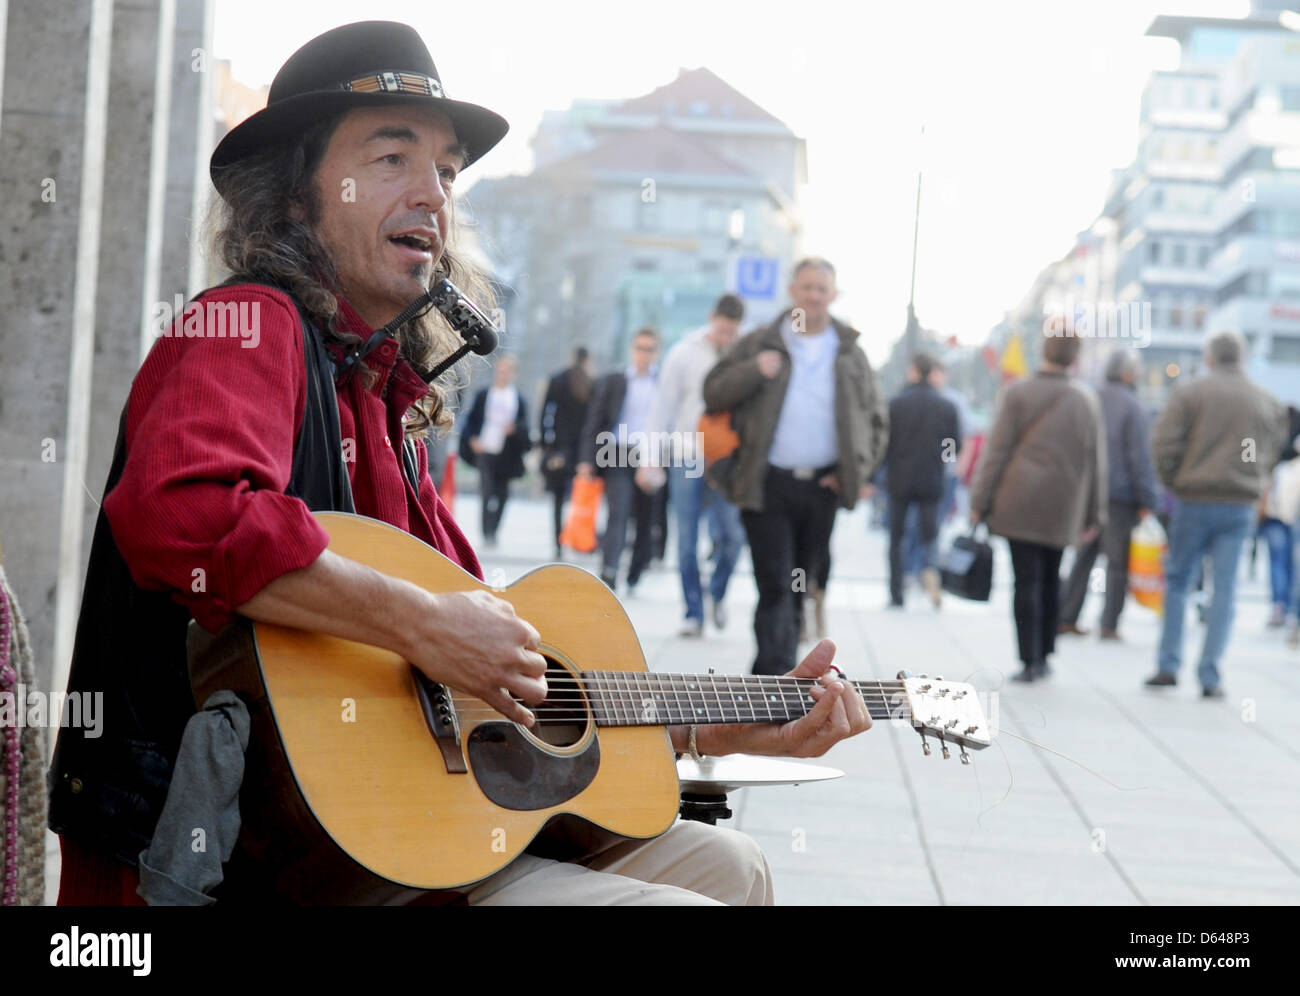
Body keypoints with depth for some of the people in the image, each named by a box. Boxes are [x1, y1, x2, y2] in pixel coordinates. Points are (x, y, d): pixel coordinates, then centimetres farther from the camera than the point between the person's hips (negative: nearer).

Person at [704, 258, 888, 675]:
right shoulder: (759, 344, 7)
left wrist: (857, 472, 4)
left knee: (800, 588, 9)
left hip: (822, 487, 3)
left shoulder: (851, 354, 11)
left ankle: (766, 673, 21)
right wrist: (755, 371, -13)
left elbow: (876, 420, 16)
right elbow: (713, 393, 4)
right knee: (775, 586, -9)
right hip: (768, 486, -3)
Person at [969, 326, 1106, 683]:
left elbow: (996, 451, -4)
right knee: (1050, 579, 14)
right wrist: (1093, 514, 15)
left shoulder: (1019, 394, -4)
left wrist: (980, 501, 1)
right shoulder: (1087, 400, 6)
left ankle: (1030, 661, -5)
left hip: (1020, 503, -3)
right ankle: (1043, 657, 19)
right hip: (1062, 509, 3)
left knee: (1026, 581, -3)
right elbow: (1096, 461, 9)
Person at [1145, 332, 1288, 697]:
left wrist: (1174, 481, 3)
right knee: (1225, 589, 4)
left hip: (1194, 501, -2)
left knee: (1177, 581, 11)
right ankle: (1210, 675, 1)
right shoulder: (1266, 402, 6)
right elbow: (1272, 451, 8)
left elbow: (1163, 442, -10)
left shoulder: (1189, 393, -4)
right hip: (1240, 506, 2)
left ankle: (1168, 665, 8)